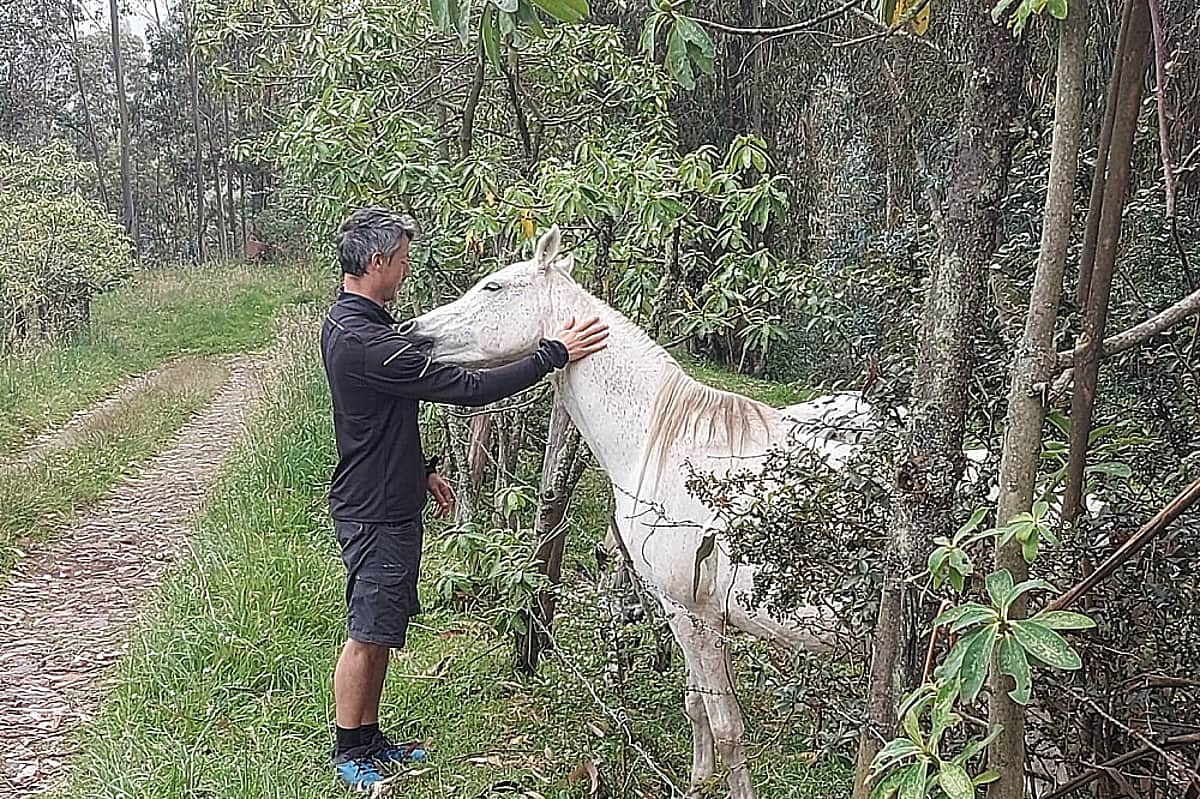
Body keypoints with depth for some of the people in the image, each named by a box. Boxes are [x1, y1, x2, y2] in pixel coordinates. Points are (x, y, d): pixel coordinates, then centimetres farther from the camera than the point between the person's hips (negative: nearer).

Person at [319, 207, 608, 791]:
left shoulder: (346, 323, 8)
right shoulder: (367, 342, -27)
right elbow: (470, 389, -28)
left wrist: (422, 470, 23)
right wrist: (555, 353, -22)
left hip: (388, 501, 10)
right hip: (374, 513, -10)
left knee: (380, 631, 18)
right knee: (367, 634, 2)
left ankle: (369, 738, 30)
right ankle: (348, 754, 17)